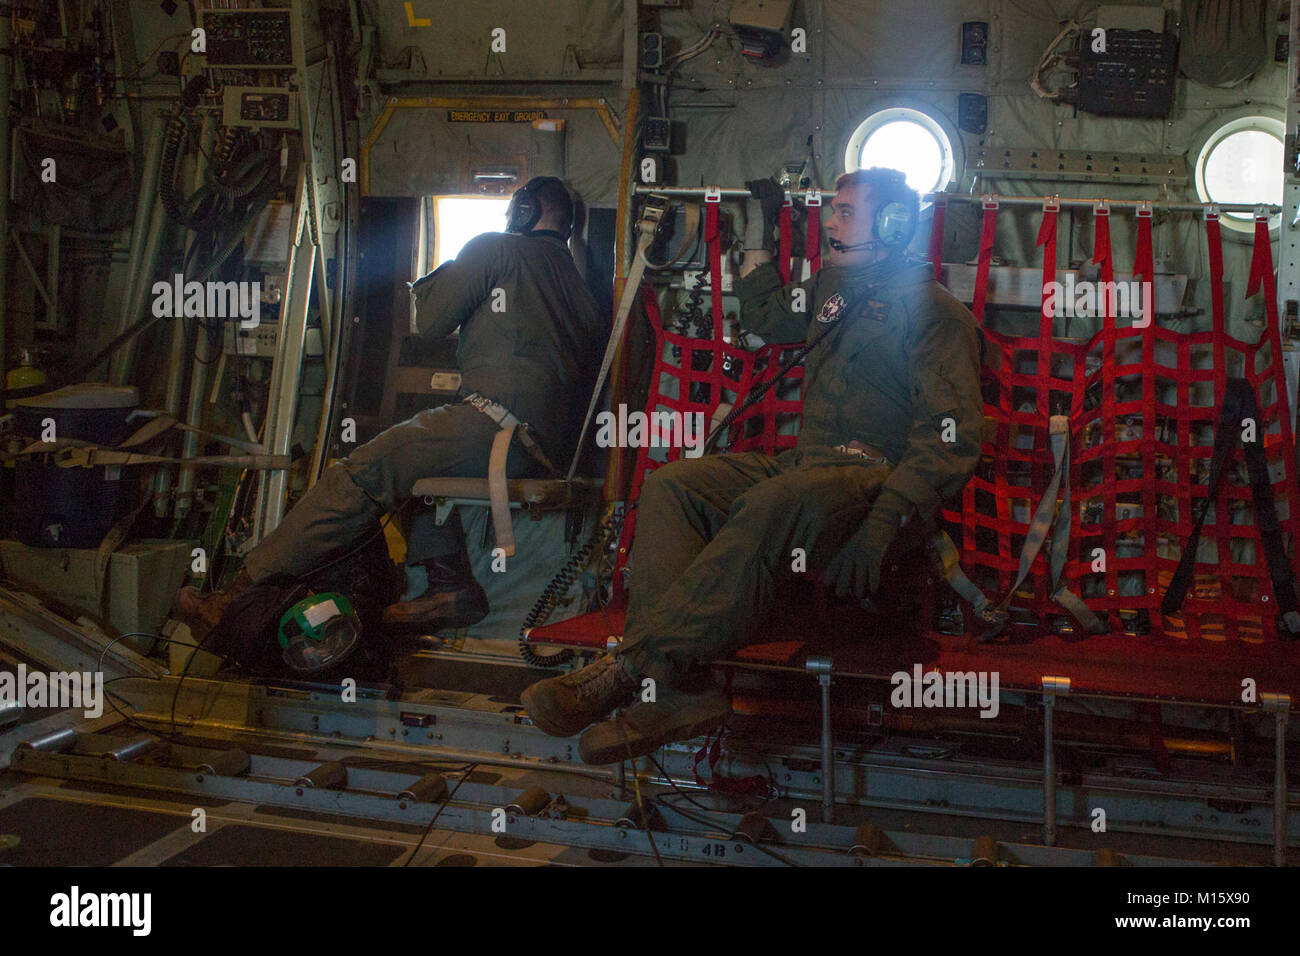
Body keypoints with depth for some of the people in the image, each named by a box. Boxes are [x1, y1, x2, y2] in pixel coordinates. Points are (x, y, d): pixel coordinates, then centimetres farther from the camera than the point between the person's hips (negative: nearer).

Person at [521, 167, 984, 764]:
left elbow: (952, 437, -11)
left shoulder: (933, 309, 1)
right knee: (668, 487, -17)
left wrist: (883, 520, -26)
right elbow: (761, 314, 47)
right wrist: (759, 223, 44)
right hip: (805, 463, 8)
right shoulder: (833, 288, 27)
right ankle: (679, 691, -37)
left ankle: (635, 667, -42)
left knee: (769, 506, -40)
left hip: (879, 475, -8)